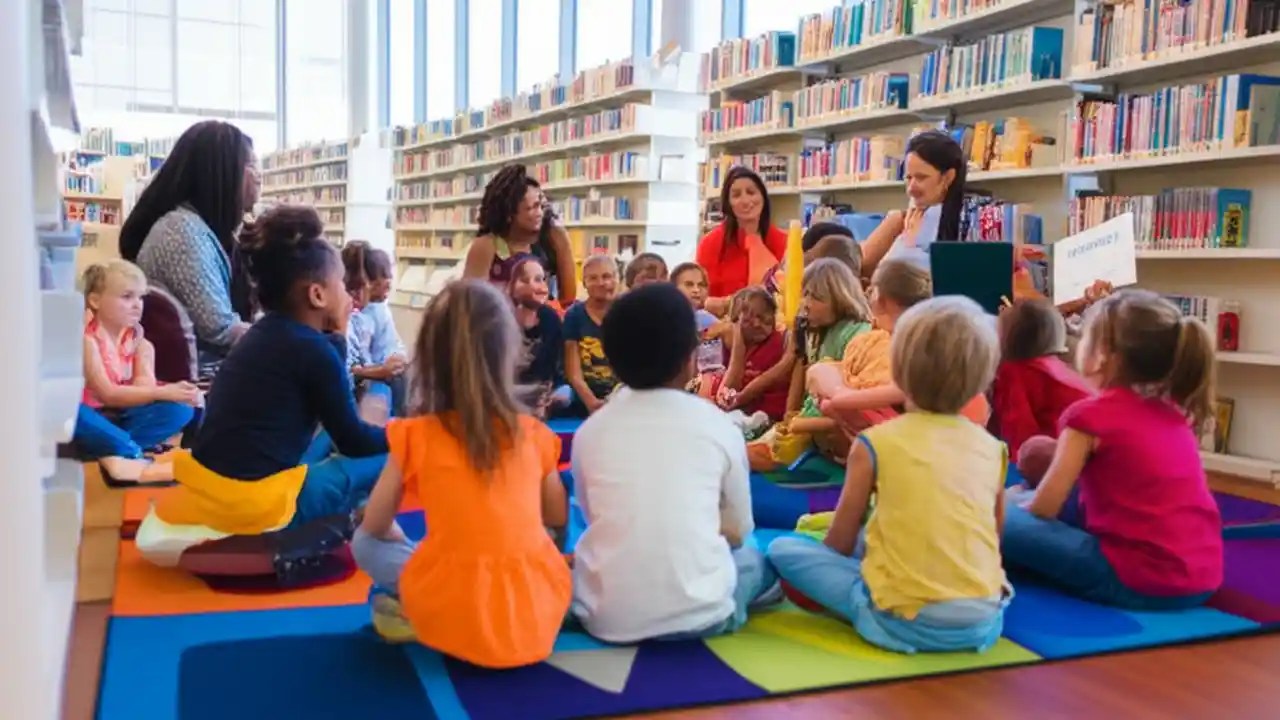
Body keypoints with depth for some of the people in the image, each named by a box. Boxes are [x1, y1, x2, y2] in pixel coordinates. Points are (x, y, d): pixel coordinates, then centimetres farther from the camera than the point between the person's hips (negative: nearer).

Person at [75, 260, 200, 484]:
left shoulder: (138, 341, 2)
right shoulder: (86, 339, -15)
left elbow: (143, 386, -14)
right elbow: (107, 394, -23)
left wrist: (174, 392, -37)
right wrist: (163, 393, -32)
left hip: (122, 417, 5)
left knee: (181, 407, -19)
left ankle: (115, 455, -35)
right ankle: (135, 455, -39)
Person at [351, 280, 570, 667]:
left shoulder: (415, 435, -3)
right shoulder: (535, 434, 4)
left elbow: (376, 526, 7)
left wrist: (404, 539, 29)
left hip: (455, 620, -2)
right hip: (540, 618, 3)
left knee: (365, 542, 18)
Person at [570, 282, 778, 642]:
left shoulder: (589, 430, 3)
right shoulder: (719, 427, -1)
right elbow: (738, 530, 10)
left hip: (604, 618, 0)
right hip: (697, 614, 1)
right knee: (754, 558, 31)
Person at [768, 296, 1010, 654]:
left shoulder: (875, 443, -7)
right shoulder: (992, 448, 4)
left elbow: (840, 541, 1)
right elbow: (994, 539, 15)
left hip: (909, 620, -5)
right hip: (985, 618, 6)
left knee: (783, 550, 4)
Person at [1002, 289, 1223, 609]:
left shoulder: (1091, 415, -9)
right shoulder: (1175, 411, 12)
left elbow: (1043, 509, -6)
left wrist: (1013, 501, 16)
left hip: (1141, 582, -8)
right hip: (1202, 579, 8)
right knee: (1072, 499, 23)